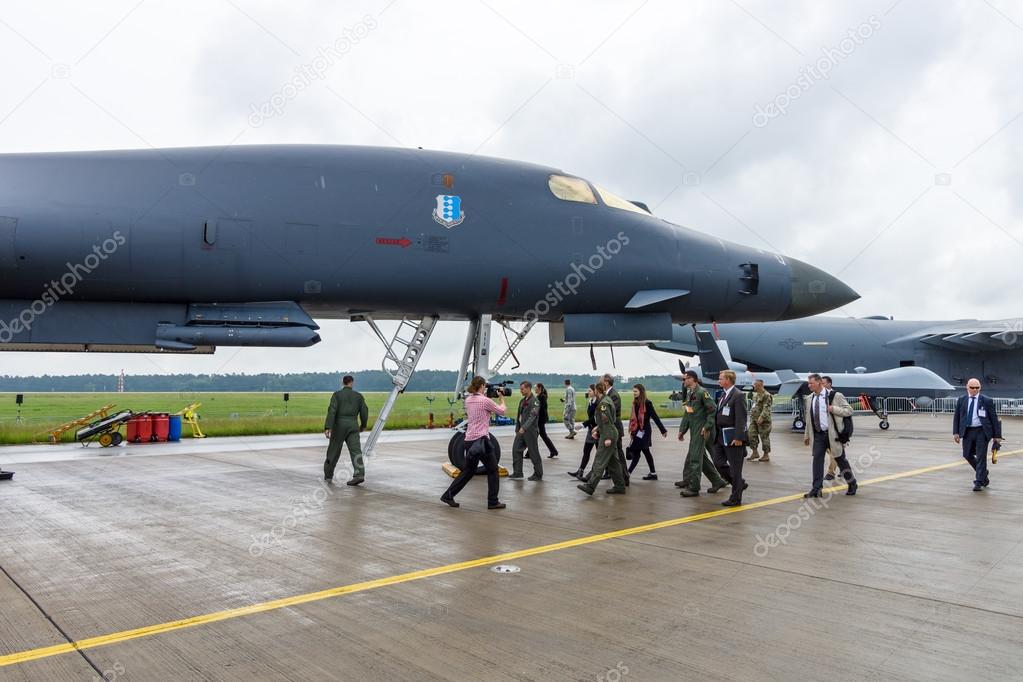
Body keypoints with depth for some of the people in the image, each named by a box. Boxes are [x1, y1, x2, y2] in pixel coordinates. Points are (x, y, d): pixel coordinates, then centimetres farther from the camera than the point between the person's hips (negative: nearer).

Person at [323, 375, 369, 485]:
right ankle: (359, 475, -24)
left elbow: (332, 411, -14)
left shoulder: (337, 395, -3)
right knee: (355, 451, -8)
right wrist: (363, 424, 23)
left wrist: (327, 428, -19)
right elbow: (364, 412, 5)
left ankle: (328, 474, 27)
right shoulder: (358, 395, 5)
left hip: (339, 426, -1)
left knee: (334, 451, 15)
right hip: (352, 426, 1)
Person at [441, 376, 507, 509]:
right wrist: (501, 398, 18)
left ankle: (448, 495, 16)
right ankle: (493, 502, 12)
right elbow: (501, 410, 1)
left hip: (469, 440, 7)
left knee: (468, 470, 19)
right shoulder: (485, 401, -13)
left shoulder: (468, 400, 8)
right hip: (481, 440, -7)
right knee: (492, 471, 8)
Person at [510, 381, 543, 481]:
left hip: (530, 431, -8)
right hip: (521, 430, 8)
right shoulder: (522, 401, 11)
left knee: (534, 453, 1)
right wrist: (517, 429, 14)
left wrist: (524, 428, -33)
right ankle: (517, 473, 7)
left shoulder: (535, 401, -13)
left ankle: (538, 474, 15)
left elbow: (532, 416, -24)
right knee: (516, 450, 2)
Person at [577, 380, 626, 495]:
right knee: (613, 462, 13)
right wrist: (597, 430, 22)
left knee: (599, 462, -8)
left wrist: (607, 438, -22)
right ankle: (619, 486, 18)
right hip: (611, 435, 10)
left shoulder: (603, 403, -15)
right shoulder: (607, 400, 15)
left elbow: (607, 421, -20)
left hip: (607, 435, -10)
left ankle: (590, 486, -8)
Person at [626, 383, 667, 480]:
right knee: (646, 451, 14)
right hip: (637, 431, 8)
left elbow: (655, 417, -11)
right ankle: (653, 473, 24)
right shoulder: (635, 403, 8)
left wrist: (663, 430, -10)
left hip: (644, 431, -8)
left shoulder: (647, 403, -13)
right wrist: (632, 431, 15)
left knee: (636, 453, -8)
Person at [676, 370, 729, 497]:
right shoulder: (689, 394, 15)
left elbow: (713, 409, -16)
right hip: (694, 431, 9)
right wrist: (682, 430, 17)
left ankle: (693, 487, -4)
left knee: (695, 458, -8)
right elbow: (687, 414, 20)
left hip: (701, 431, -9)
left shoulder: (702, 392, -13)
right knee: (702, 457, 14)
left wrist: (707, 427, -19)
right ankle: (717, 481, 25)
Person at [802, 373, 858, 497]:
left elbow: (849, 410, -6)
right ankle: (816, 489, 0)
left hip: (833, 434, -4)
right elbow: (809, 418, 15)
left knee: (841, 460, 8)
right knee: (817, 459, -3)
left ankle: (852, 484, 28)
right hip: (818, 434, 4)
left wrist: (833, 409, -20)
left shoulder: (835, 396, -9)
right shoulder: (809, 399, 7)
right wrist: (807, 435, 16)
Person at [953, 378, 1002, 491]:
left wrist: (997, 435, -2)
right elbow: (956, 417, 9)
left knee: (981, 456, -3)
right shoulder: (961, 400, 5)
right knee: (967, 455, 6)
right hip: (967, 431, 3)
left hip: (982, 431, -3)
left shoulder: (987, 401, -2)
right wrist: (956, 432, 1)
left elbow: (994, 418, 1)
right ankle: (982, 472, 31)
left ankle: (979, 482, 4)